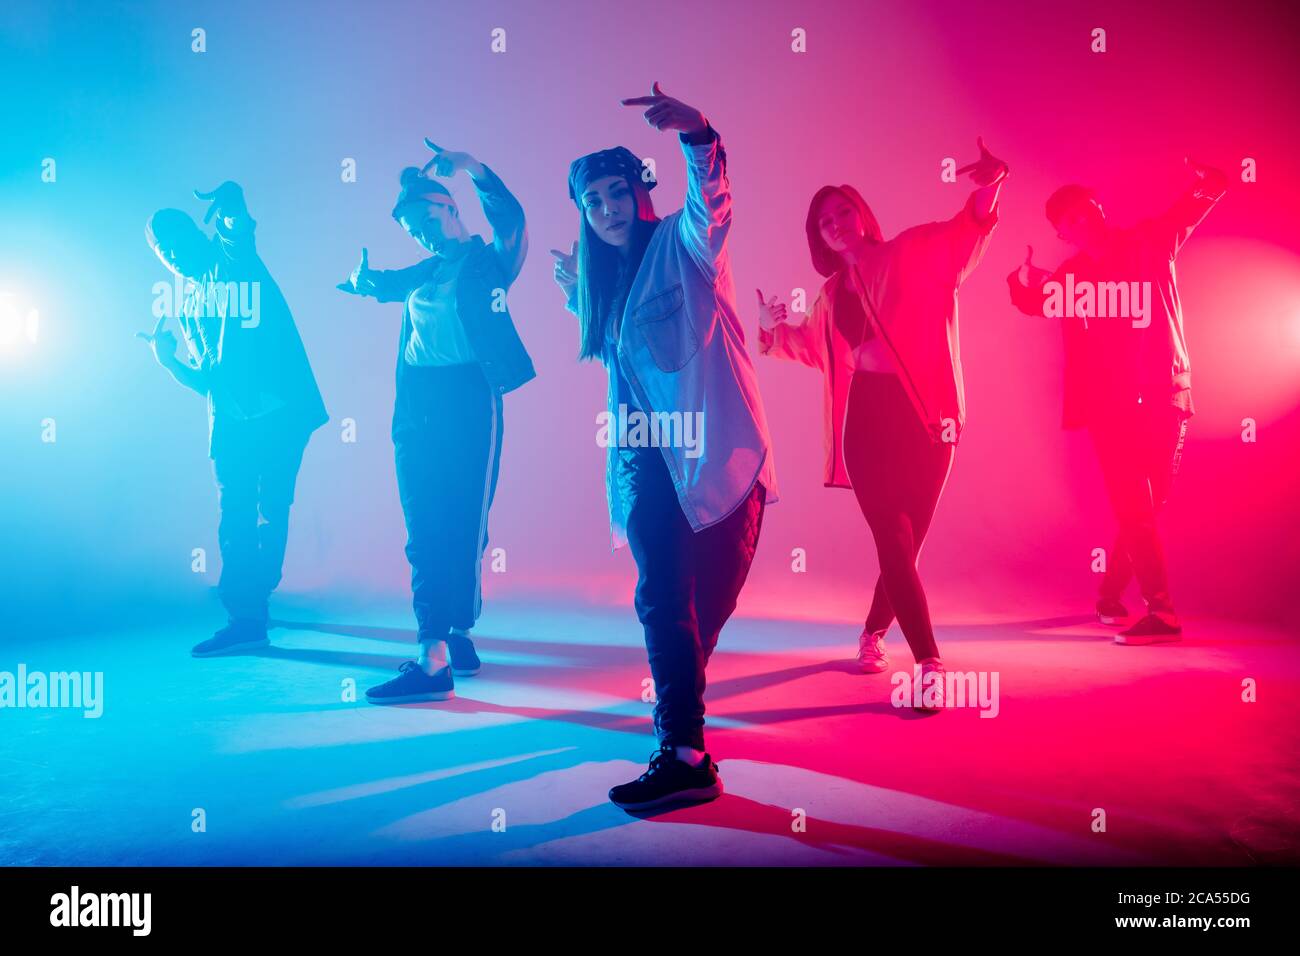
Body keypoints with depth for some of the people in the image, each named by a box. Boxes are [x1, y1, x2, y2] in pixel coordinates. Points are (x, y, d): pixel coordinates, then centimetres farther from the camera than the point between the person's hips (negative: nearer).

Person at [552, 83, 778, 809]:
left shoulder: (682, 244, -3)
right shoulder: (606, 275, 16)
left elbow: (712, 197, -25)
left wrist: (697, 135, -44)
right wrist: (580, 294, 21)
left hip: (717, 450, -4)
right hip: (651, 456, 4)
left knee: (708, 597, 5)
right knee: (663, 598, -6)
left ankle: (681, 711, 31)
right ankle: (684, 752, 1)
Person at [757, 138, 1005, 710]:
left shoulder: (911, 255, 4)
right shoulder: (833, 293, 16)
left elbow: (961, 239, -16)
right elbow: (808, 344, 32)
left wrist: (986, 192, -35)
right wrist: (773, 328, 12)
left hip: (922, 416, -2)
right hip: (865, 420, 3)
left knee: (904, 542, 4)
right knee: (896, 542, -8)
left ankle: (873, 632, 30)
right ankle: (929, 665, -7)